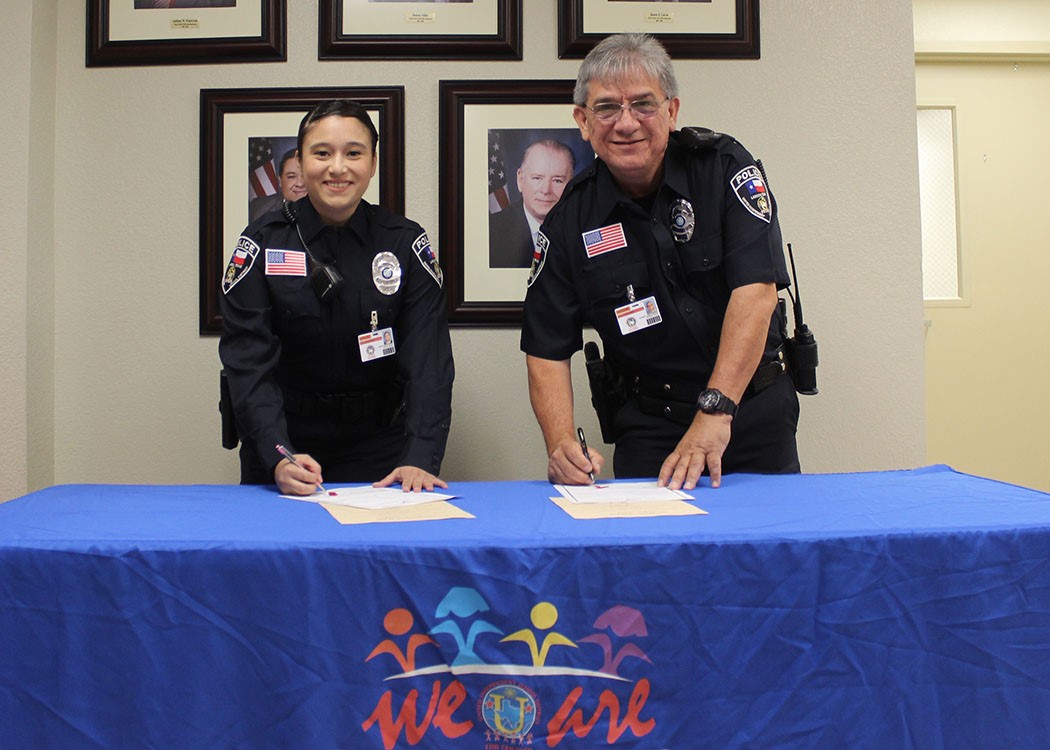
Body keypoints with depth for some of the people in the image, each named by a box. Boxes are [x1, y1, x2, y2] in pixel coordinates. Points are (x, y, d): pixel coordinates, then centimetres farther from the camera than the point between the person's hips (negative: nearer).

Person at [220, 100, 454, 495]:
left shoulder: (406, 243, -4)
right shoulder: (262, 244, -5)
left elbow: (428, 357, -11)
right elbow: (247, 359, -13)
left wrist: (421, 458, -25)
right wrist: (278, 456, -28)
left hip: (378, 446, 1)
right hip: (284, 438, 0)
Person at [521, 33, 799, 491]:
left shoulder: (723, 167, -8)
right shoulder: (570, 220, -4)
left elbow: (756, 290, -20)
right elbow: (547, 350, -4)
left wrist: (715, 412, -30)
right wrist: (561, 443, -23)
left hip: (753, 411, 0)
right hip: (647, 426, 1)